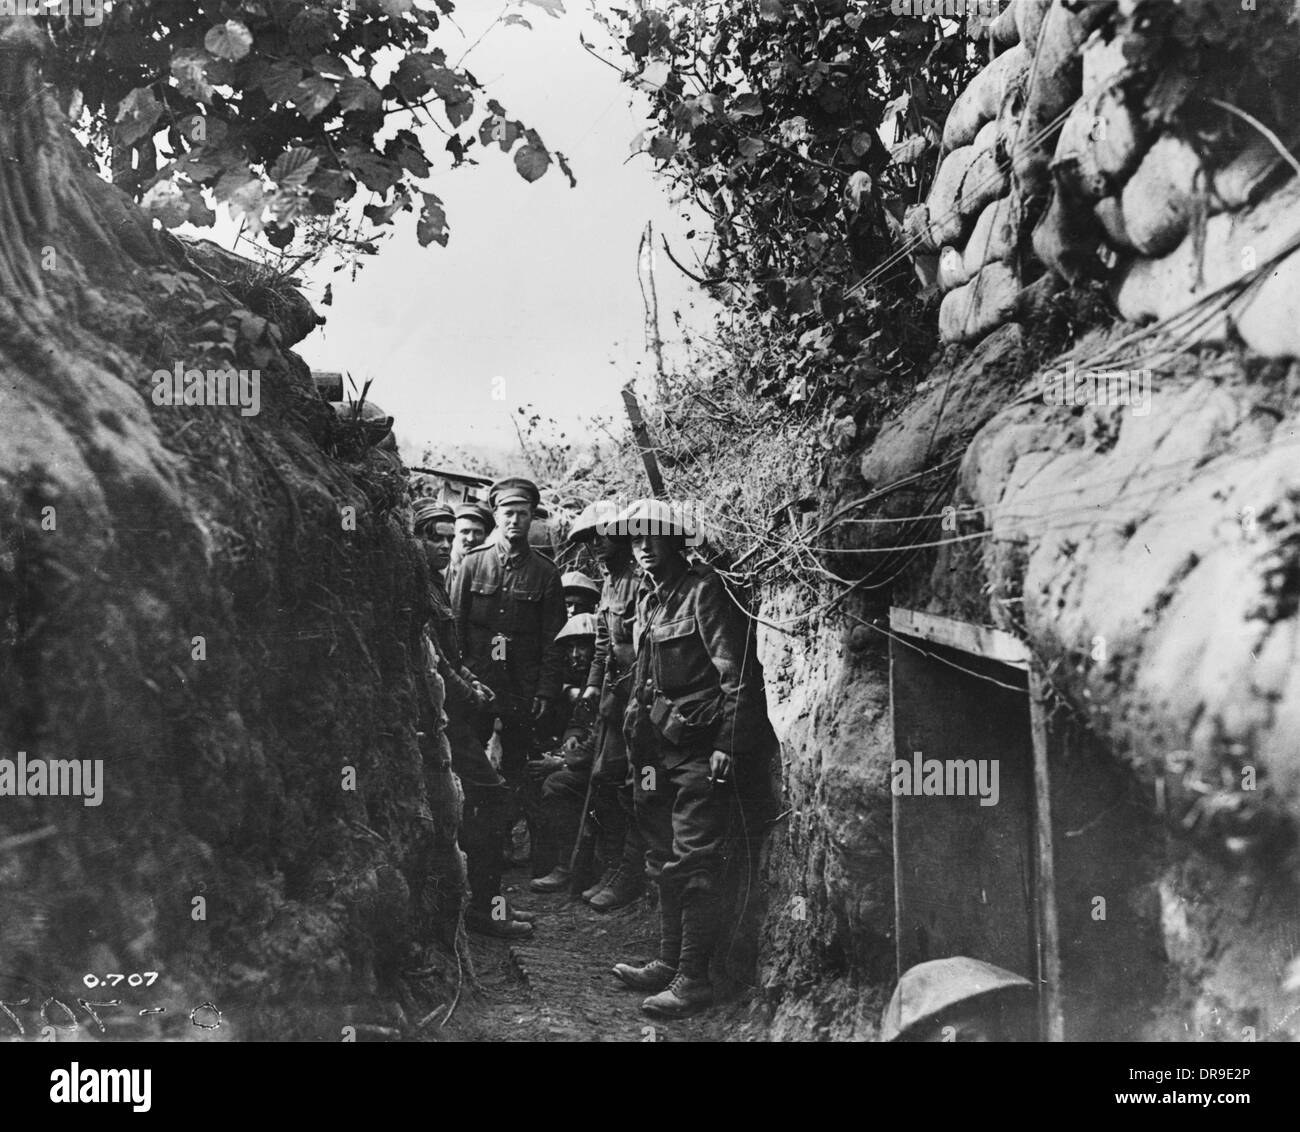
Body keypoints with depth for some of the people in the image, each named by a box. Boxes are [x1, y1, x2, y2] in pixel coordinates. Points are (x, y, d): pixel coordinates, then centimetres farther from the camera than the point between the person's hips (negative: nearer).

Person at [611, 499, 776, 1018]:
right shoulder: (649, 598, 15)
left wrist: (729, 744, -20)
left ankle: (694, 979, -2)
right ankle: (670, 961, 26)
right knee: (664, 857, 15)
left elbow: (737, 671, -16)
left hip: (702, 746, -9)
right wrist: (640, 747, 19)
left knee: (693, 862, -7)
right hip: (663, 744, 9)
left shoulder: (704, 590, -12)